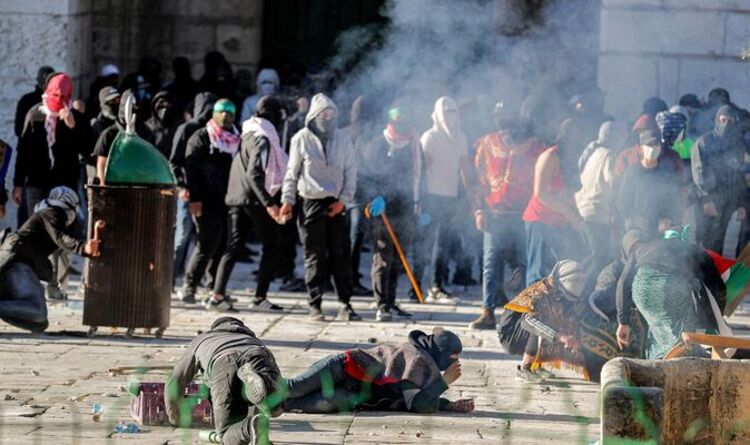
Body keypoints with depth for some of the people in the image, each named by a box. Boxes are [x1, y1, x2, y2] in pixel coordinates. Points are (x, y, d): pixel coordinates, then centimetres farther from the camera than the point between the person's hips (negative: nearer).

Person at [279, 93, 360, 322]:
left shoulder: (342, 138, 7)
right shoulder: (302, 139, 2)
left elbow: (351, 171, 8)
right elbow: (292, 172, 6)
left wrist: (343, 199, -2)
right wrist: (287, 200, 2)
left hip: (336, 205, 2)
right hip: (311, 203, -2)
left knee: (341, 256, 0)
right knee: (314, 258, 1)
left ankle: (345, 305, 4)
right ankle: (315, 305, 6)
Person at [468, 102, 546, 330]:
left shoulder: (533, 145, 5)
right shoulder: (487, 144, 10)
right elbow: (479, 179, 12)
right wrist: (479, 210, 4)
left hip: (525, 215, -1)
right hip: (495, 215, 1)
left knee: (525, 264, 2)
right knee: (491, 263, -4)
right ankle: (488, 313, -3)